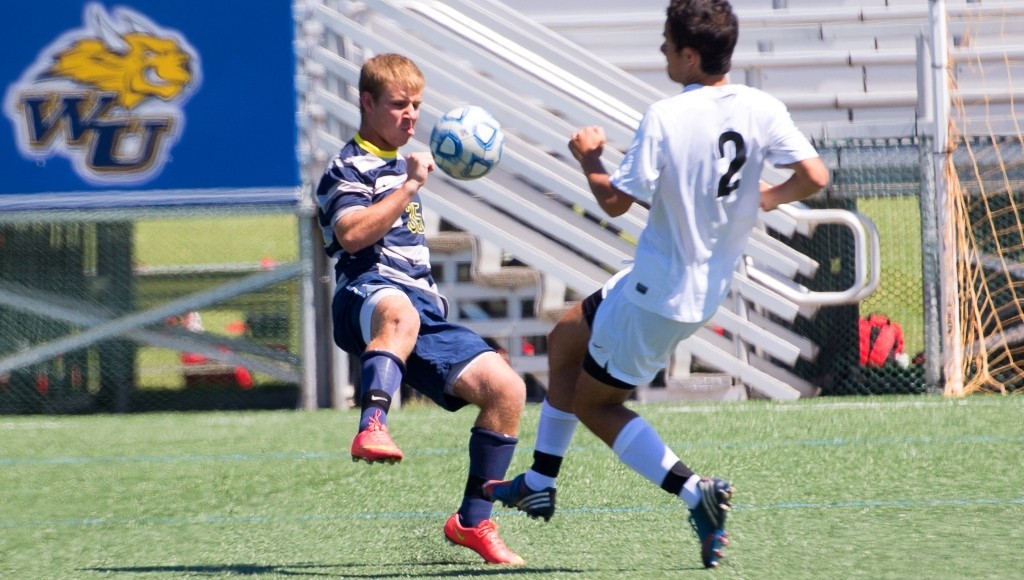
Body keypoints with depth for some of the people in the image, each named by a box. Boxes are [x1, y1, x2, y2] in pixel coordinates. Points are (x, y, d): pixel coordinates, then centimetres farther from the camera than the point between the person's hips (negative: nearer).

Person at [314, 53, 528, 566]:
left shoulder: (396, 166, 29)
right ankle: (373, 427, -66)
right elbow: (352, 233, -19)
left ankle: (472, 521, 4)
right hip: (367, 297, -8)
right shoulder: (349, 169, 1)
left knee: (506, 388, -6)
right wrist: (410, 186, -18)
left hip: (422, 308, 8)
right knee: (398, 312, -46)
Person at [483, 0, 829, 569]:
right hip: (710, 287, 8)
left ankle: (695, 491, -7)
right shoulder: (762, 109, -8)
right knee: (565, 340, 25)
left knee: (592, 402, 11)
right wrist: (766, 198, 9)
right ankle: (539, 485, 32)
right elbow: (815, 176, -10)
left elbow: (616, 200, -20)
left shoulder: (665, 118, -23)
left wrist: (589, 158, 0)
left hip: (658, 293, -8)